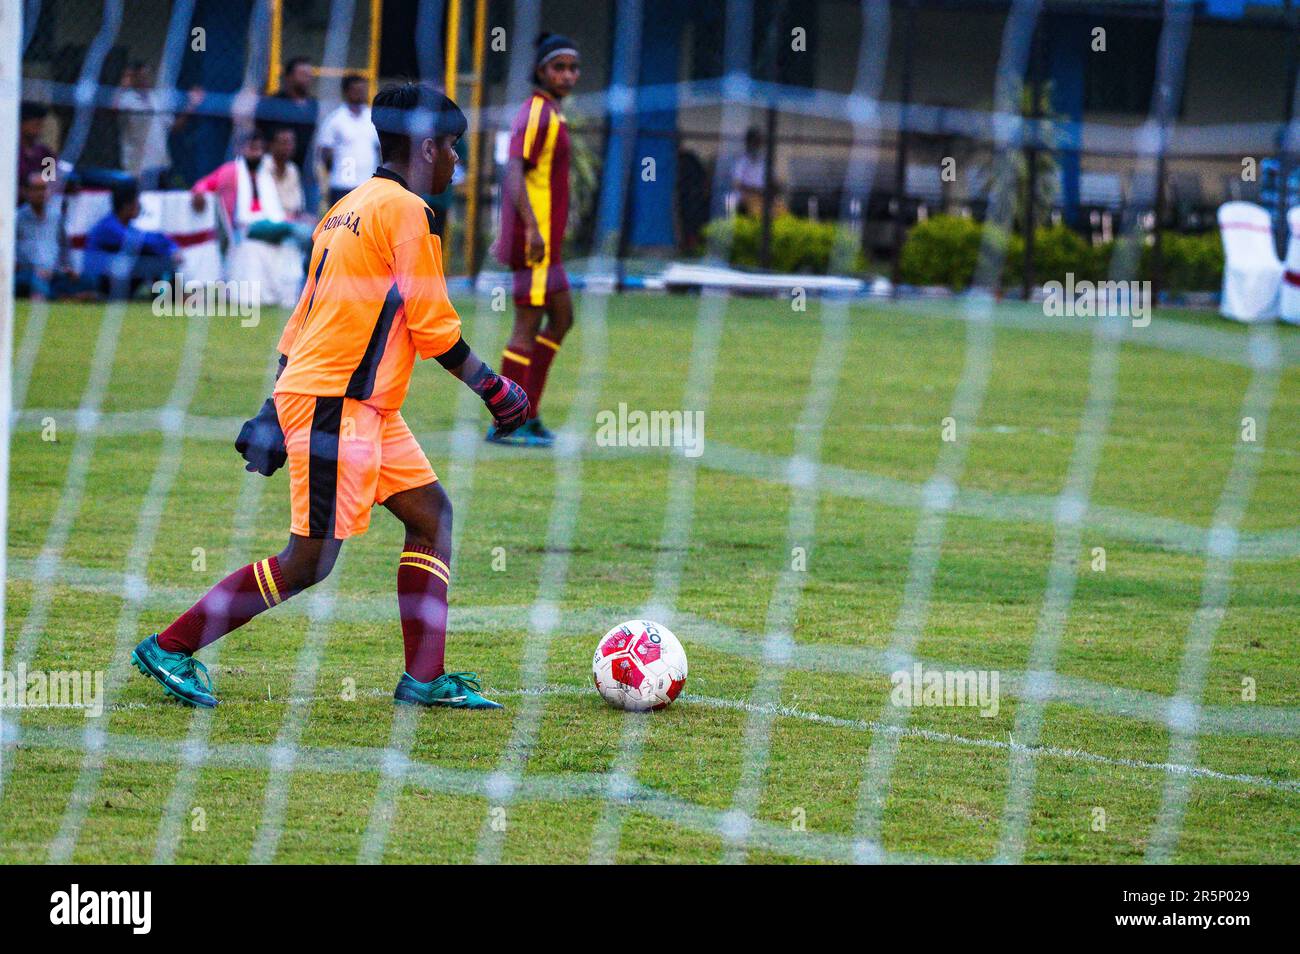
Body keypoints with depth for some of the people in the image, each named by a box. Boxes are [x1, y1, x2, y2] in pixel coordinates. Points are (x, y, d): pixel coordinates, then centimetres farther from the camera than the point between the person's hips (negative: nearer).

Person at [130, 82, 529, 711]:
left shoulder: (347, 209, 16)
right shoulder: (406, 212, -11)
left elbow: (301, 320, 18)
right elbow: (434, 329, -11)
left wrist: (275, 412, 20)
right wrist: (493, 388, 2)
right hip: (336, 406, -10)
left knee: (431, 513, 10)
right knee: (310, 561, -7)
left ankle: (425, 677, 7)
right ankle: (170, 649, -2)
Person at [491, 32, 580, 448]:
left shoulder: (548, 114, 17)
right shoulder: (537, 115, -14)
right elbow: (514, 172, -24)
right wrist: (532, 227, -32)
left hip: (545, 240, 10)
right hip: (534, 239, -10)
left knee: (561, 318, 15)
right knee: (528, 326, -6)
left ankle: (528, 413, 17)